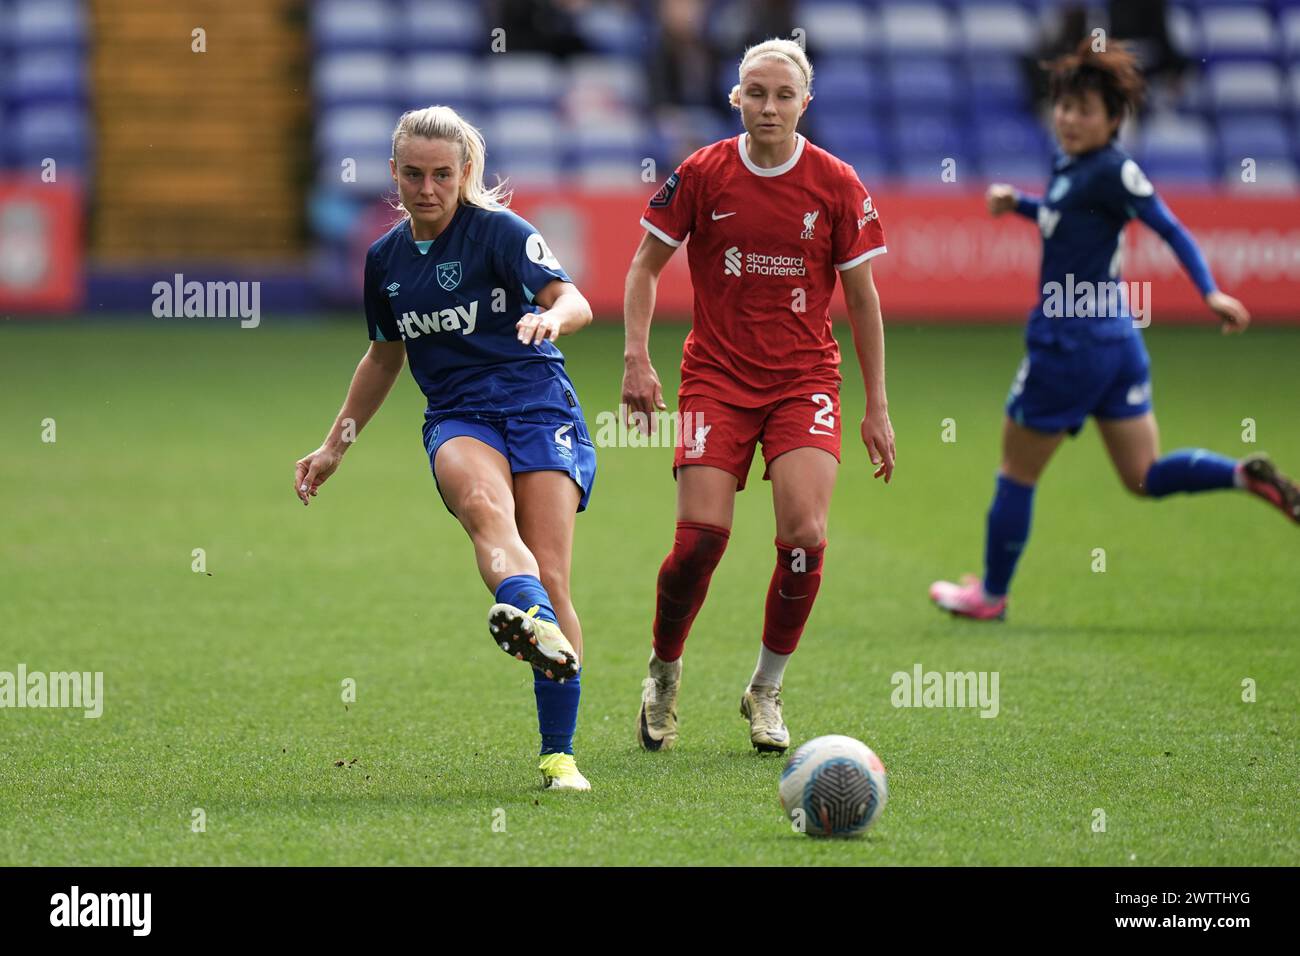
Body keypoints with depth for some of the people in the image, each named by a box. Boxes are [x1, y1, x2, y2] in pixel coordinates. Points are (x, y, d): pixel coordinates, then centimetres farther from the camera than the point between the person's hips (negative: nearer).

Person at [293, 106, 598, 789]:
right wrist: (335, 446, 29)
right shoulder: (386, 258, 13)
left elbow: (574, 301, -18)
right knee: (484, 504, -35)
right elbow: (384, 357, 29)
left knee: (551, 579, -16)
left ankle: (559, 753, -6)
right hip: (457, 419, 2)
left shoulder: (499, 230, -3)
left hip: (538, 406, -2)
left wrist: (552, 317, -42)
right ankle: (534, 624, -68)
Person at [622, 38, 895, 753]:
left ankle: (765, 691, 4)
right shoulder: (702, 174, -2)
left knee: (806, 536, -17)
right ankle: (663, 673, 14)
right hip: (716, 378, 0)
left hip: (805, 378, 1)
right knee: (701, 536, -14)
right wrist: (637, 357, -5)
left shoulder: (836, 184, -1)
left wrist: (877, 408, 5)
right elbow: (646, 265, 8)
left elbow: (861, 297, 6)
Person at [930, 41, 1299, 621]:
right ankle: (1249, 476, -5)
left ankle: (990, 595, 23)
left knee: (1017, 471, 9)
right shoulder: (1069, 165, 9)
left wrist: (1210, 292, -28)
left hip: (1069, 343, -9)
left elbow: (1170, 228, -19)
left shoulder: (1111, 171, -16)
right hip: (1117, 337, 9)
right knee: (1145, 478, 11)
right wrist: (1017, 204, 12)